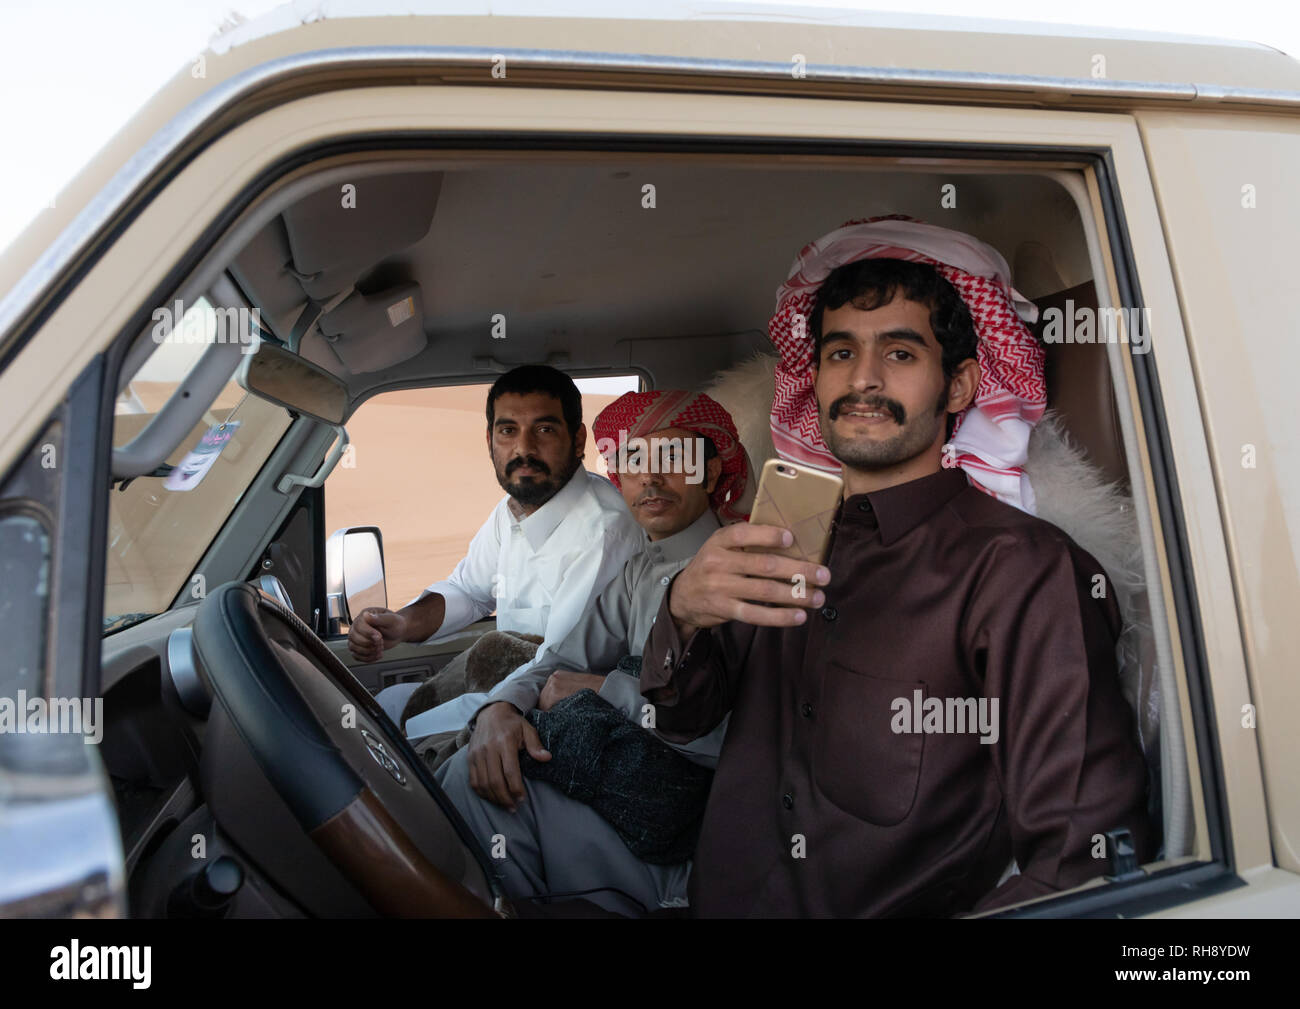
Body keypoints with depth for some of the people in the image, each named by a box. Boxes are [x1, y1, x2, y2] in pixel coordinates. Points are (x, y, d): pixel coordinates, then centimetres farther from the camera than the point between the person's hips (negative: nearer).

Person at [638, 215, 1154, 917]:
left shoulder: (1028, 570, -13)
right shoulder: (783, 544, 4)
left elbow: (1088, 864, -16)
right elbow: (677, 720, 5)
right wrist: (683, 614, -16)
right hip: (723, 902, 5)